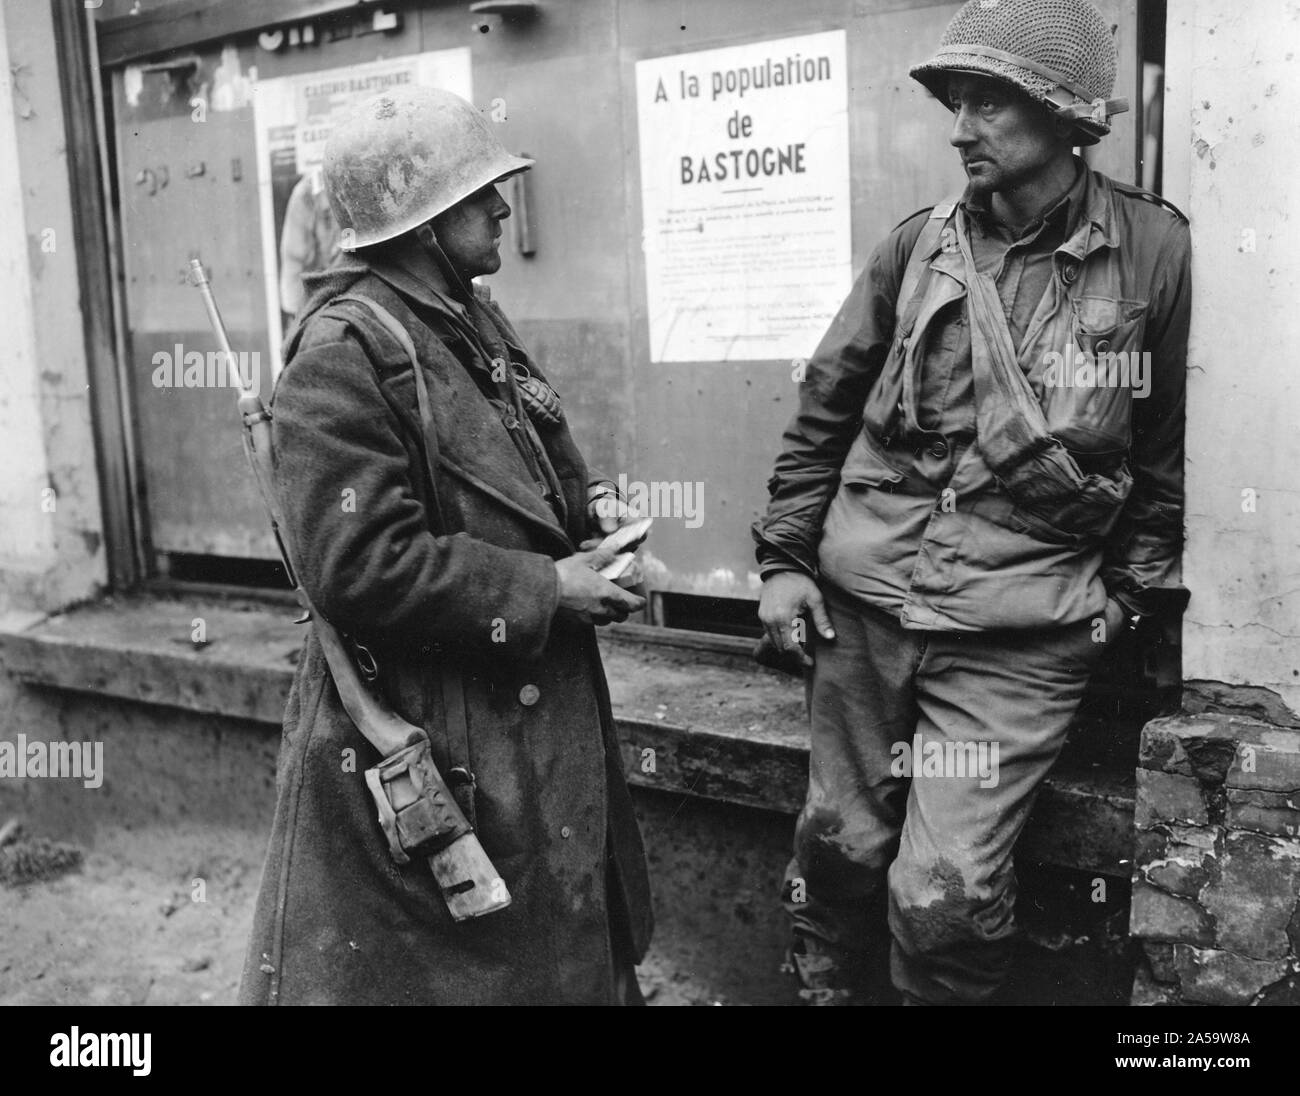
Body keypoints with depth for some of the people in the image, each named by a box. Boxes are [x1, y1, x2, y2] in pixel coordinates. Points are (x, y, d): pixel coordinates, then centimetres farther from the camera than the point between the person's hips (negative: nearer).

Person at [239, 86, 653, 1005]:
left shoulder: (472, 320, 10)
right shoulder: (344, 353, -20)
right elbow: (360, 569, -26)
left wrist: (592, 509, 0)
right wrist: (548, 589, -20)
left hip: (539, 712, 9)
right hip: (423, 743, -9)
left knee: (569, 949, 22)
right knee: (420, 964, 9)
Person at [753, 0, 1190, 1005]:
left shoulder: (1154, 251, -2)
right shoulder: (917, 247, 5)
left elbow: (1175, 444, 5)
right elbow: (824, 410, 10)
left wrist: (1134, 589, 3)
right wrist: (785, 557, 6)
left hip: (1023, 632, -2)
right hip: (863, 602, 3)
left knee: (945, 895, -7)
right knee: (839, 847, 11)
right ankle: (829, 989, 37)